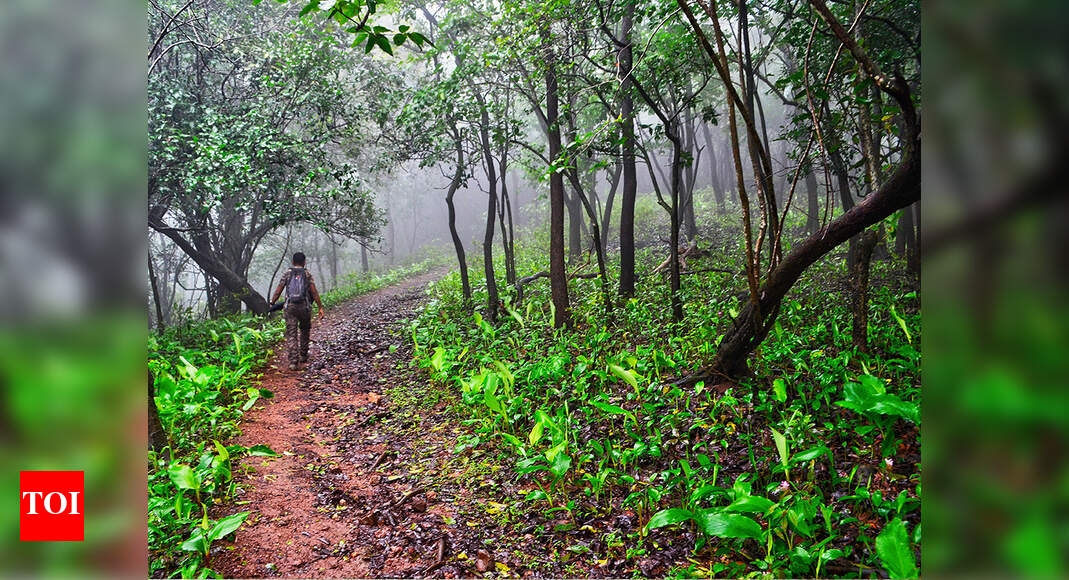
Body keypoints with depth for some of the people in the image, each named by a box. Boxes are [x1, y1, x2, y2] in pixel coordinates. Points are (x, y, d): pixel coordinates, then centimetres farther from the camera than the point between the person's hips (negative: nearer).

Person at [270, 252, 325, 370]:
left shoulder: (287, 273, 6)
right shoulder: (307, 274, 3)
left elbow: (278, 291, 4)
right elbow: (314, 292, -4)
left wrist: (271, 304, 14)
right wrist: (320, 307, -3)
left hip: (290, 307, 0)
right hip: (304, 307, 0)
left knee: (291, 334, -1)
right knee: (304, 331, 21)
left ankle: (293, 361, -10)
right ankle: (303, 356, 28)